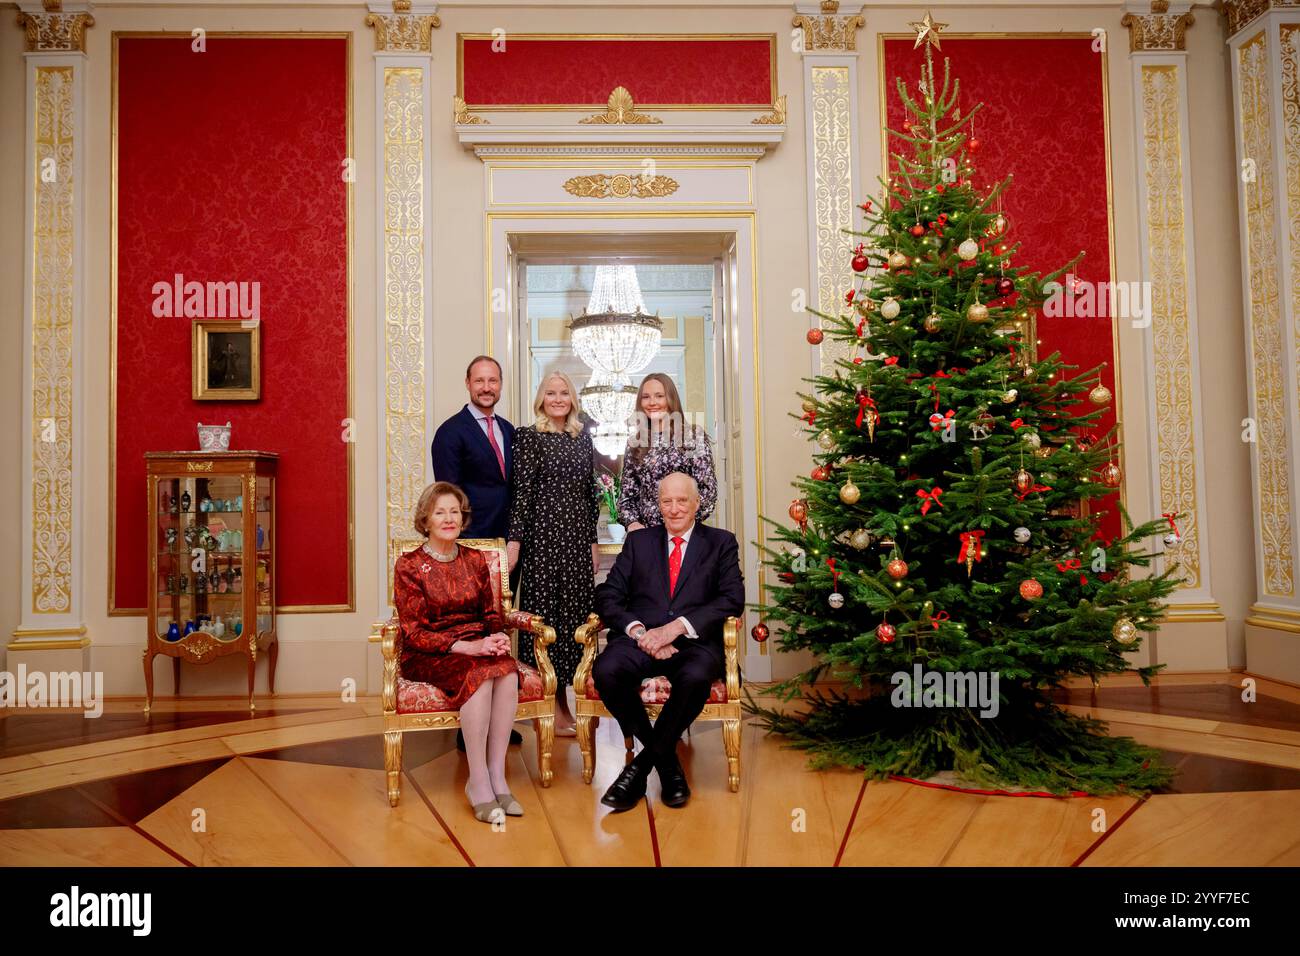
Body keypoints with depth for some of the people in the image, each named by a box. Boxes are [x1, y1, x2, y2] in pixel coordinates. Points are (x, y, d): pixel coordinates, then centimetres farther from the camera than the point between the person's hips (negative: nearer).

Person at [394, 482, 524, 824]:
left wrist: (498, 636, -10)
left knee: (507, 669, -30)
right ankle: (478, 781, -26)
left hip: (476, 647, 4)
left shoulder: (475, 560, 11)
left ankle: (496, 776, -26)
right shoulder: (409, 565, -2)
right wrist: (466, 646, -21)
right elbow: (413, 632, -8)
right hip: (427, 656, -4)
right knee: (479, 674, -34)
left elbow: (490, 612, 15)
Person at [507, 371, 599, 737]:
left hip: (578, 537, 5)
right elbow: (521, 492, -7)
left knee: (574, 612, 7)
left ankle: (562, 701, 18)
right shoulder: (528, 436, -2)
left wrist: (593, 541, 13)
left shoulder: (583, 437, 14)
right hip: (543, 535, -5)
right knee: (544, 611, -2)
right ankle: (547, 708, 7)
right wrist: (514, 540, -12)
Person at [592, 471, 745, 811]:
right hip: (641, 638, 2)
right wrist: (638, 631, -11)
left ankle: (644, 762, -12)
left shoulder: (721, 543, 14)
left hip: (695, 641, -2)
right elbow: (608, 595, 9)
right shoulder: (638, 541, 19)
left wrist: (677, 627, -13)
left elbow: (733, 598, -1)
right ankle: (666, 761, -9)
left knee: (696, 678, -37)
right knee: (605, 671, -31)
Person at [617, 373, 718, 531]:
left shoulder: (694, 436, -2)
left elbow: (708, 488, -6)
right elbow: (627, 493, 9)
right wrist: (631, 522, -6)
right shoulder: (634, 442, 7)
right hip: (644, 532, 3)